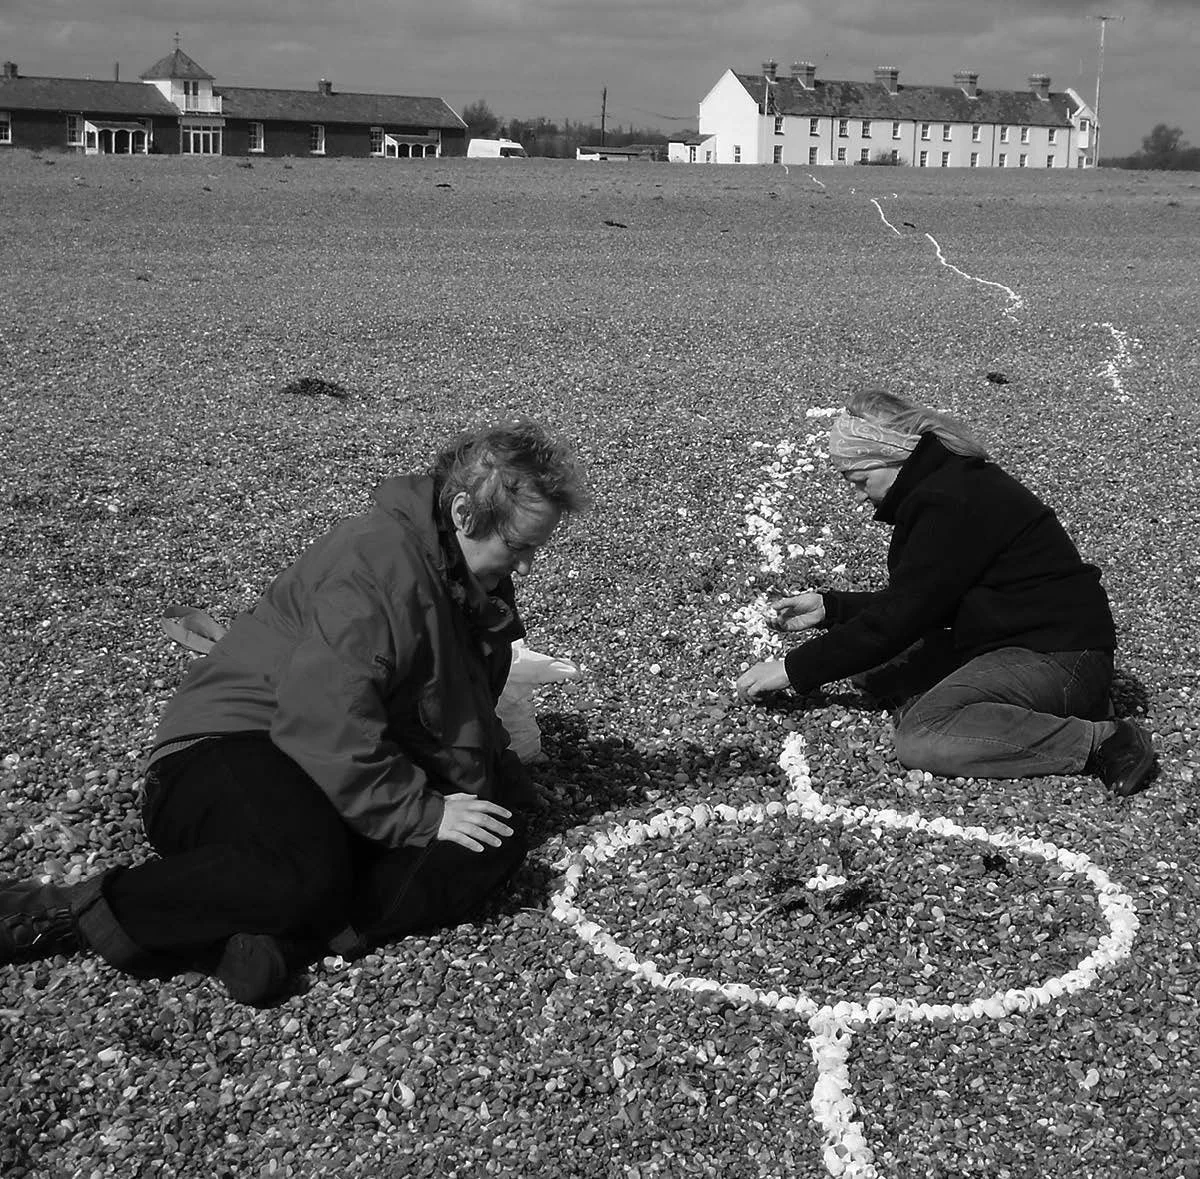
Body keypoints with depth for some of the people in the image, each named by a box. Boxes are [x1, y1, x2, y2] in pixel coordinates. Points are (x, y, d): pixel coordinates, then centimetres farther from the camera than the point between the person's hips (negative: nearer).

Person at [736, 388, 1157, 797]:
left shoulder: (951, 503, -19)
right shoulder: (950, 481, 12)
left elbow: (898, 618, -20)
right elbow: (907, 604, 20)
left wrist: (794, 670, -13)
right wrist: (829, 607, 13)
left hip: (1060, 657, -11)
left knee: (920, 737, -27)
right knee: (869, 664, 7)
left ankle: (1098, 742, -21)